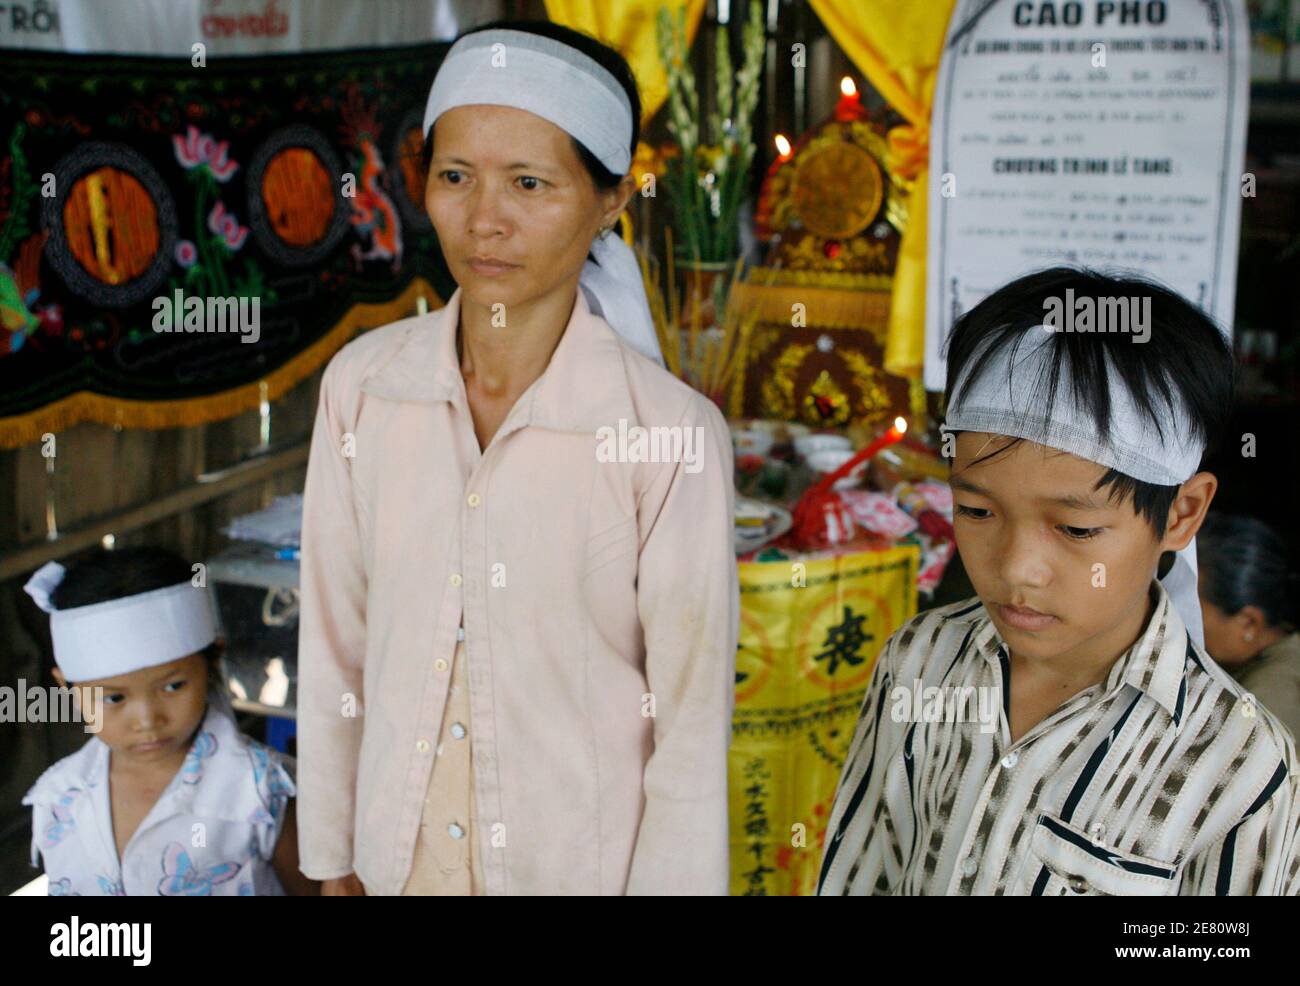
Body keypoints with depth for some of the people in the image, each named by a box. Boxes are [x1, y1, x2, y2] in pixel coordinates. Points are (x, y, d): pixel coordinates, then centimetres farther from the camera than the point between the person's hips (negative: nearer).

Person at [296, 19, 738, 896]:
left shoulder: (675, 434, -20)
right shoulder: (361, 385, -9)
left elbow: (694, 731, -13)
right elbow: (334, 650, 0)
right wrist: (333, 862, 6)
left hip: (583, 864, -3)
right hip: (401, 856, 3)